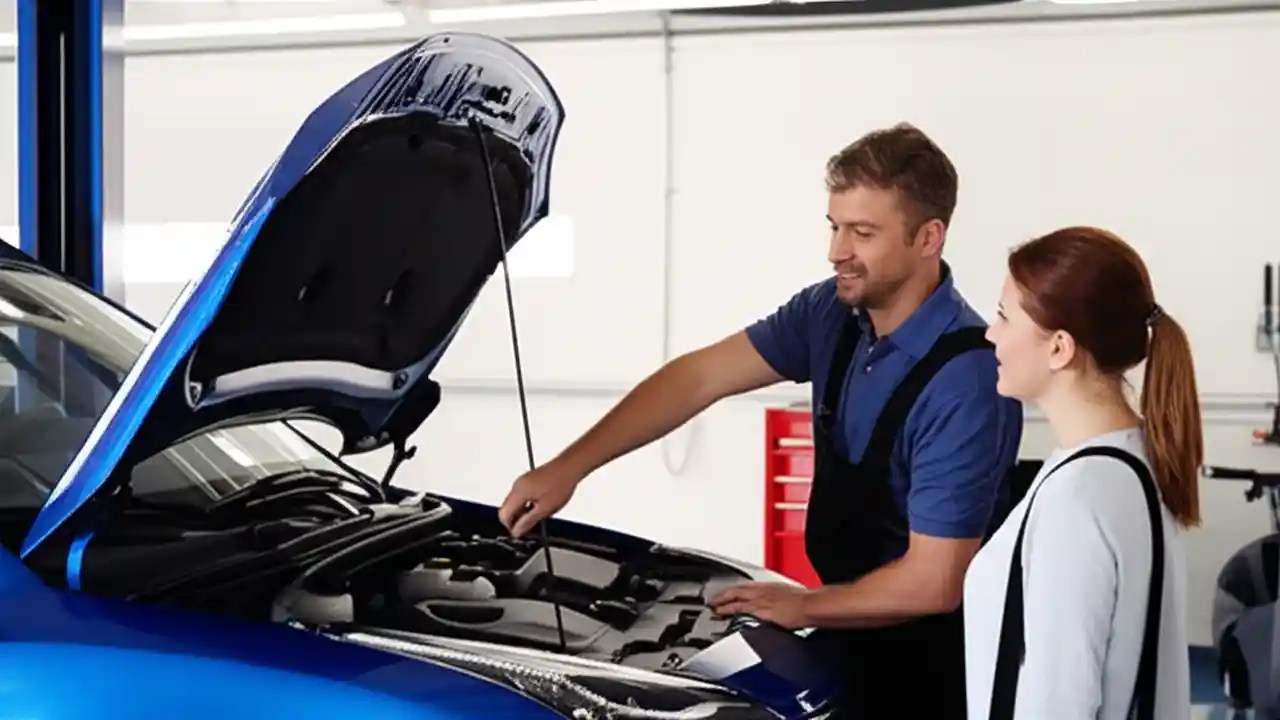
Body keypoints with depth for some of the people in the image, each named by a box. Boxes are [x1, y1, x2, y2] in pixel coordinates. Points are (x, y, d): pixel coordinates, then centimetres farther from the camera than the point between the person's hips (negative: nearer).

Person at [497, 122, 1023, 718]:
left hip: (931, 667, -7)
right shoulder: (831, 313, -5)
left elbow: (934, 583, -26)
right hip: (853, 642, 7)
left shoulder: (966, 383, -28)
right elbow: (698, 377, -3)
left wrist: (804, 607, -12)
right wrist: (566, 468, -10)